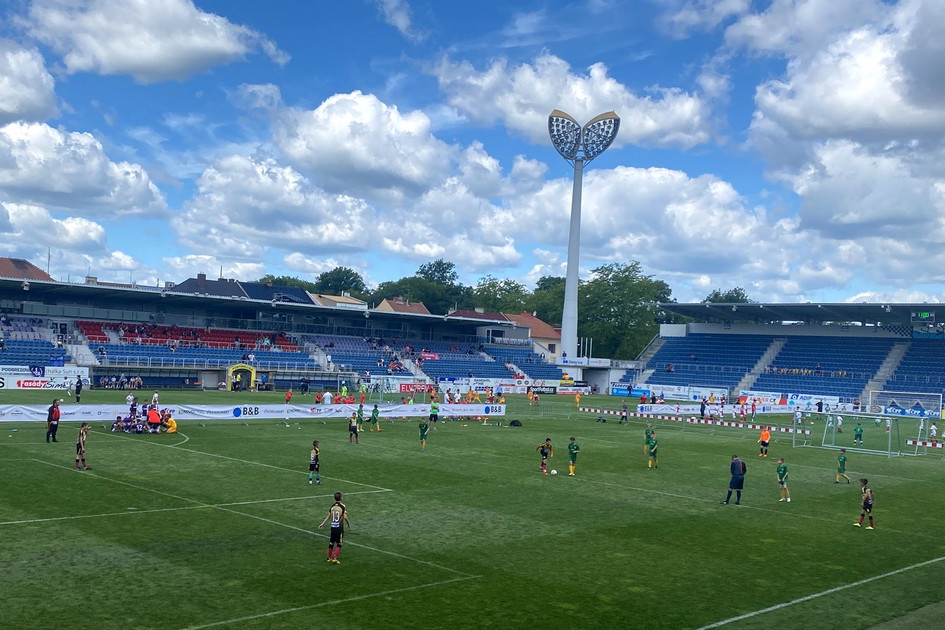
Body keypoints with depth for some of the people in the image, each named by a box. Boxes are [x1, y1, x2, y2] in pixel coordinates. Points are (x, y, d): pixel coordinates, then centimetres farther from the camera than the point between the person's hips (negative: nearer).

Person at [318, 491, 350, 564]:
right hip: (339, 527, -5)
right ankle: (335, 558, -6)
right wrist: (349, 524, 1)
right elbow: (345, 517, -16)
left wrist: (323, 524, 19)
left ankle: (329, 557, 29)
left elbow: (329, 516, 8)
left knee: (331, 542, 18)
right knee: (339, 544, 2)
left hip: (333, 527, 5)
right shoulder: (343, 506, -11)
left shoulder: (332, 506, 3)